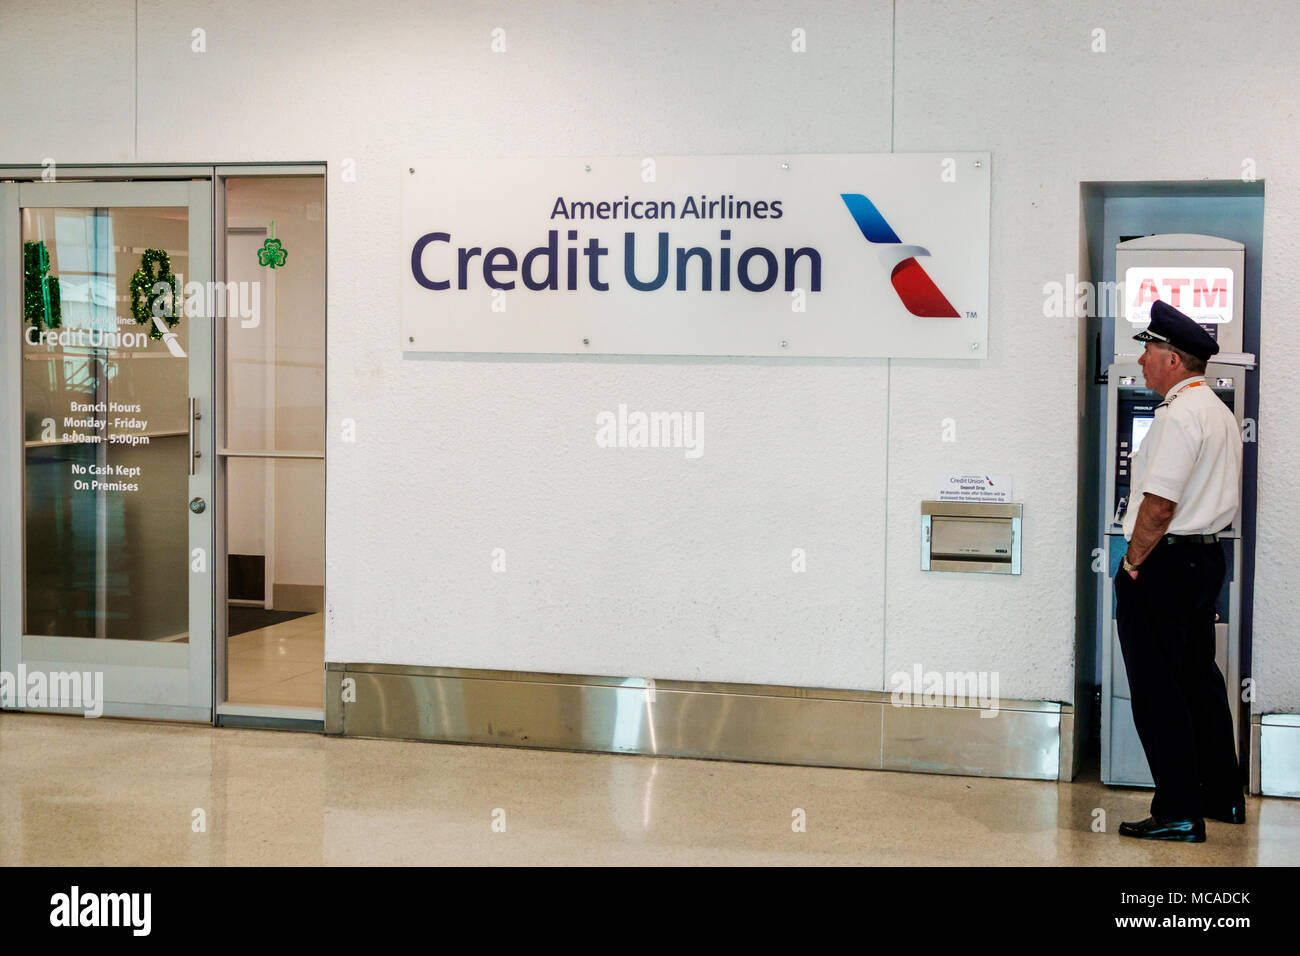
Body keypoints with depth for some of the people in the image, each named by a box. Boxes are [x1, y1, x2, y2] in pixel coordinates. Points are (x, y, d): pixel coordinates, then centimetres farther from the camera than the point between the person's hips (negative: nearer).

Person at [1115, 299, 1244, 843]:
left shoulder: (1178, 416, -17)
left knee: (1158, 691, -4)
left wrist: (1132, 563, -12)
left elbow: (1159, 504, -22)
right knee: (1199, 680, 18)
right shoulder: (1218, 412, 15)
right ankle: (1223, 797, 27)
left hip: (1164, 562, -10)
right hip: (1207, 557, 10)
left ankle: (1179, 814, -2)